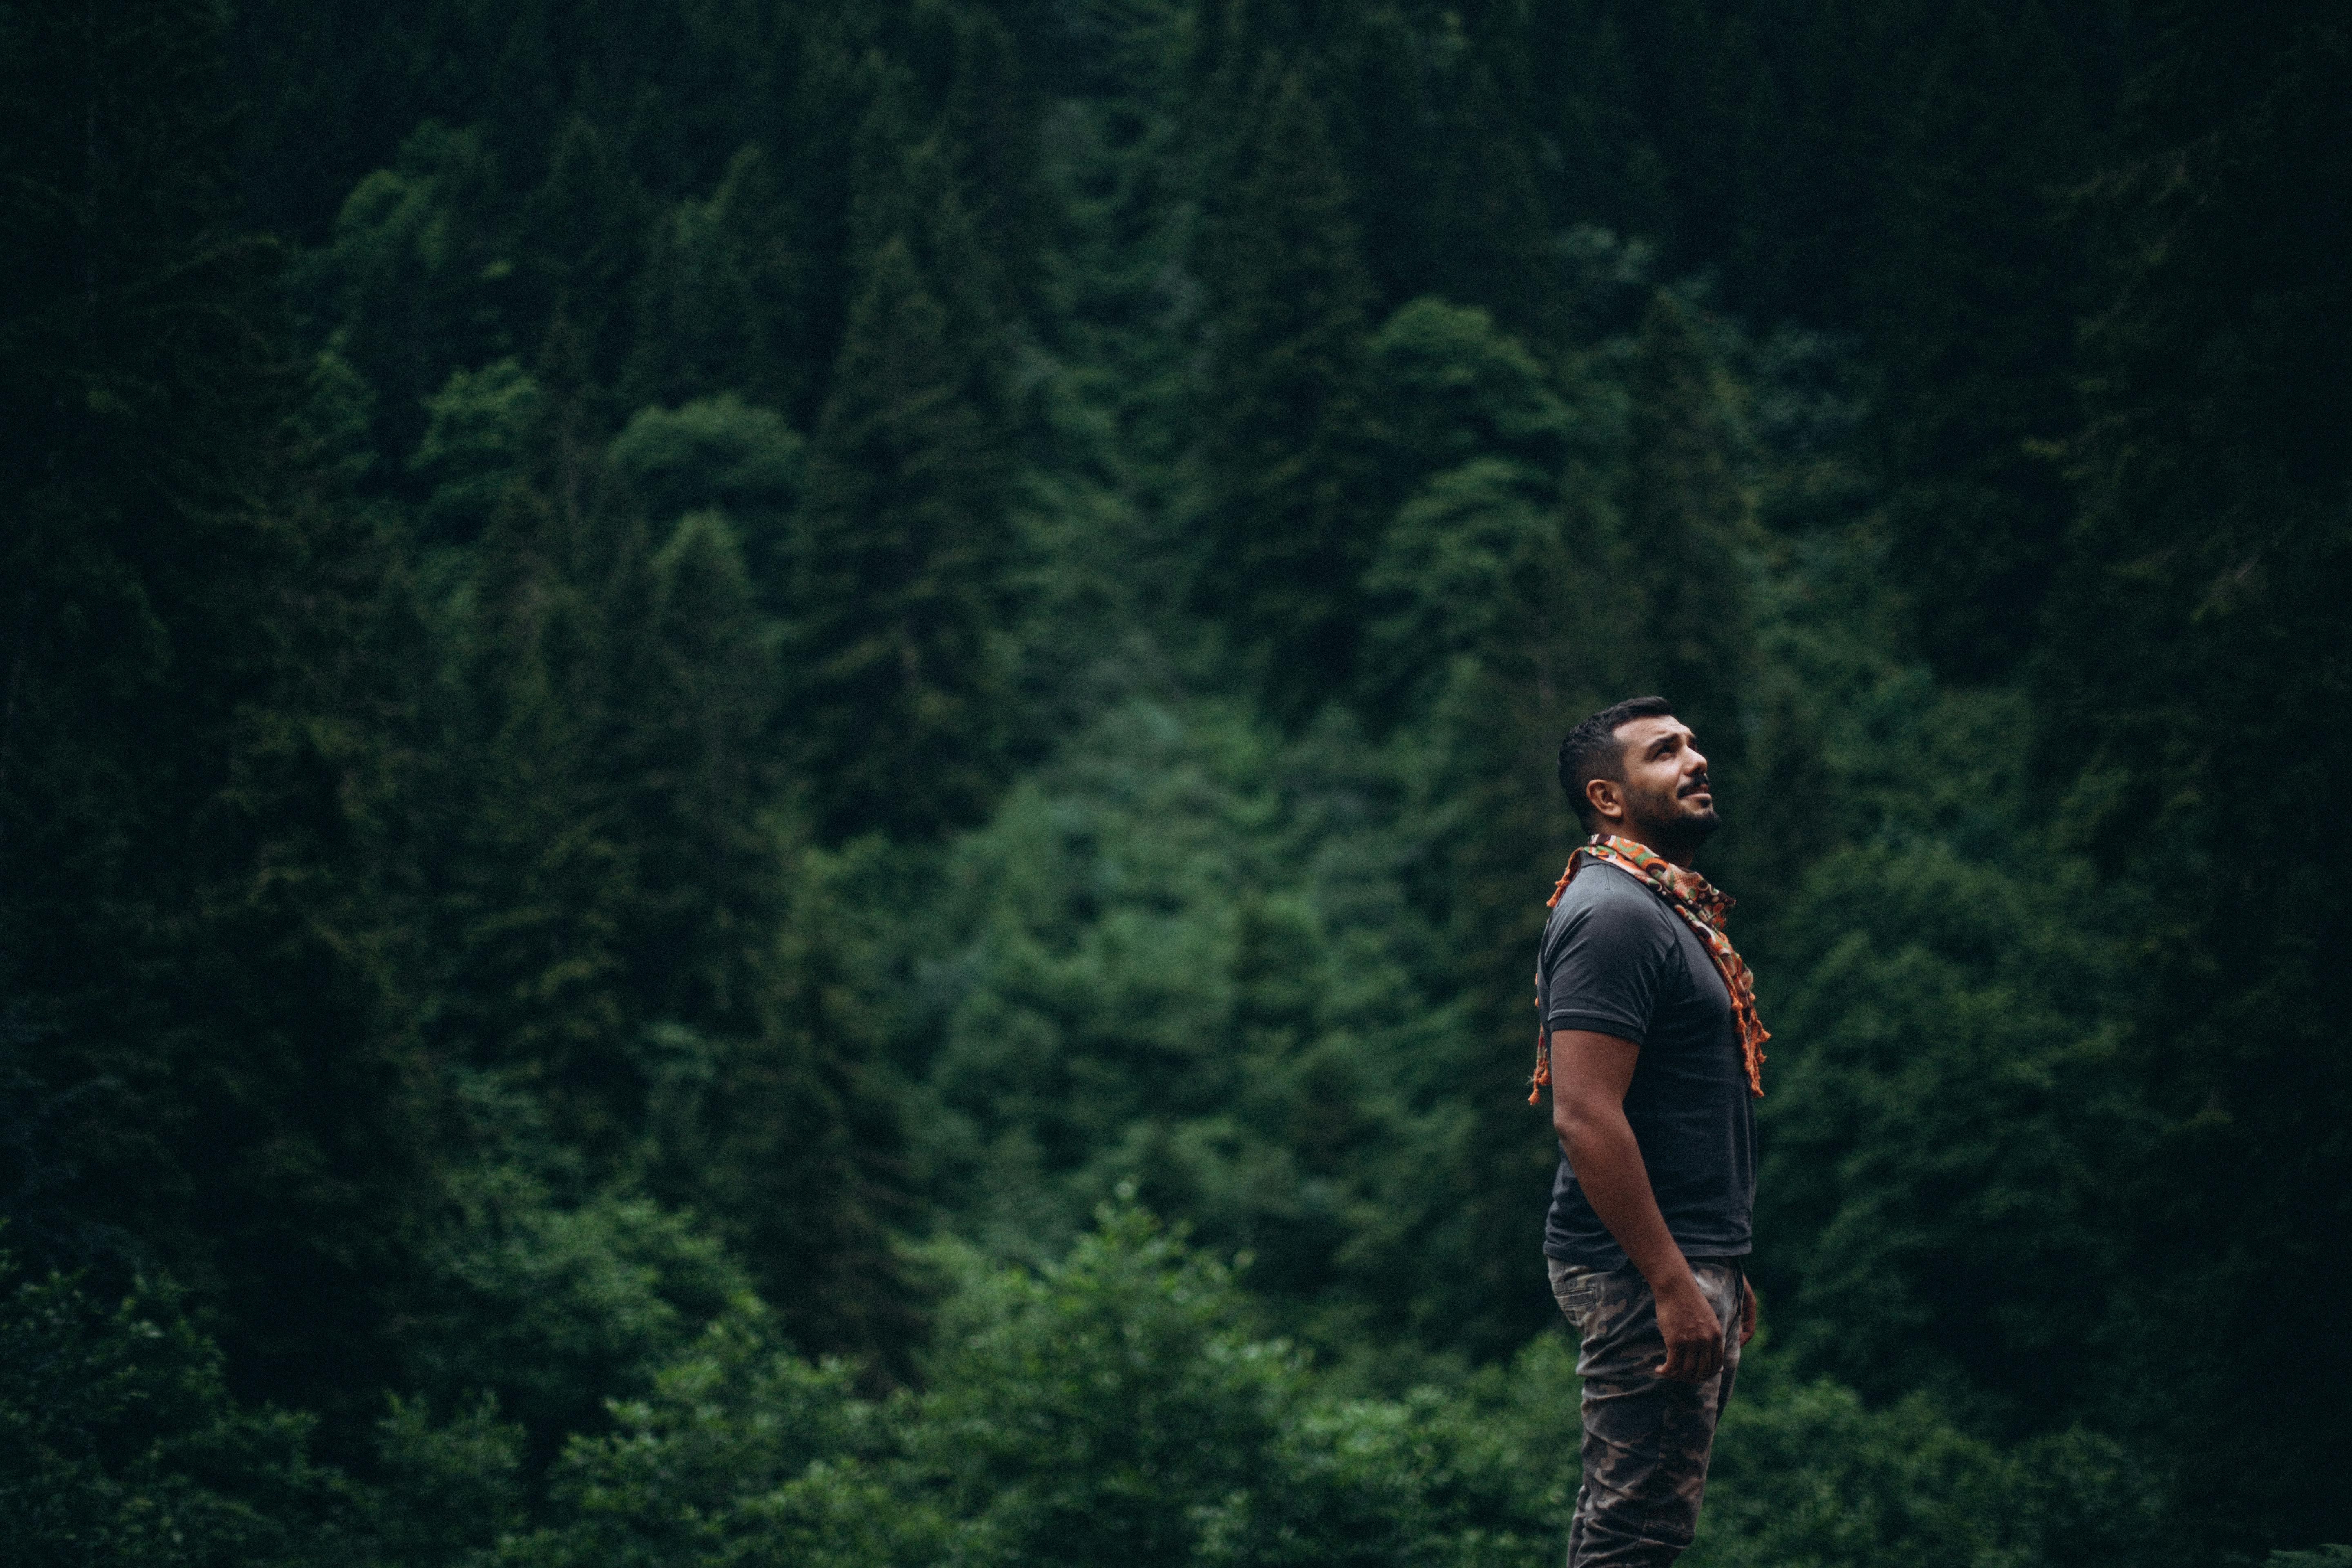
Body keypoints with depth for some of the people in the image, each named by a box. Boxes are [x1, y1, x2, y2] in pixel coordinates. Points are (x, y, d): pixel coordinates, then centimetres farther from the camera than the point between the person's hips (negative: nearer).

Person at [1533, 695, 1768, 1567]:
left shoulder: (1673, 909, 18)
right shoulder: (1613, 914, -15)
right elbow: (1586, 1117, -23)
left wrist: (1724, 1269, 24)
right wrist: (1673, 1285, -25)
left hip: (1688, 1263, 10)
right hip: (1642, 1271, -10)